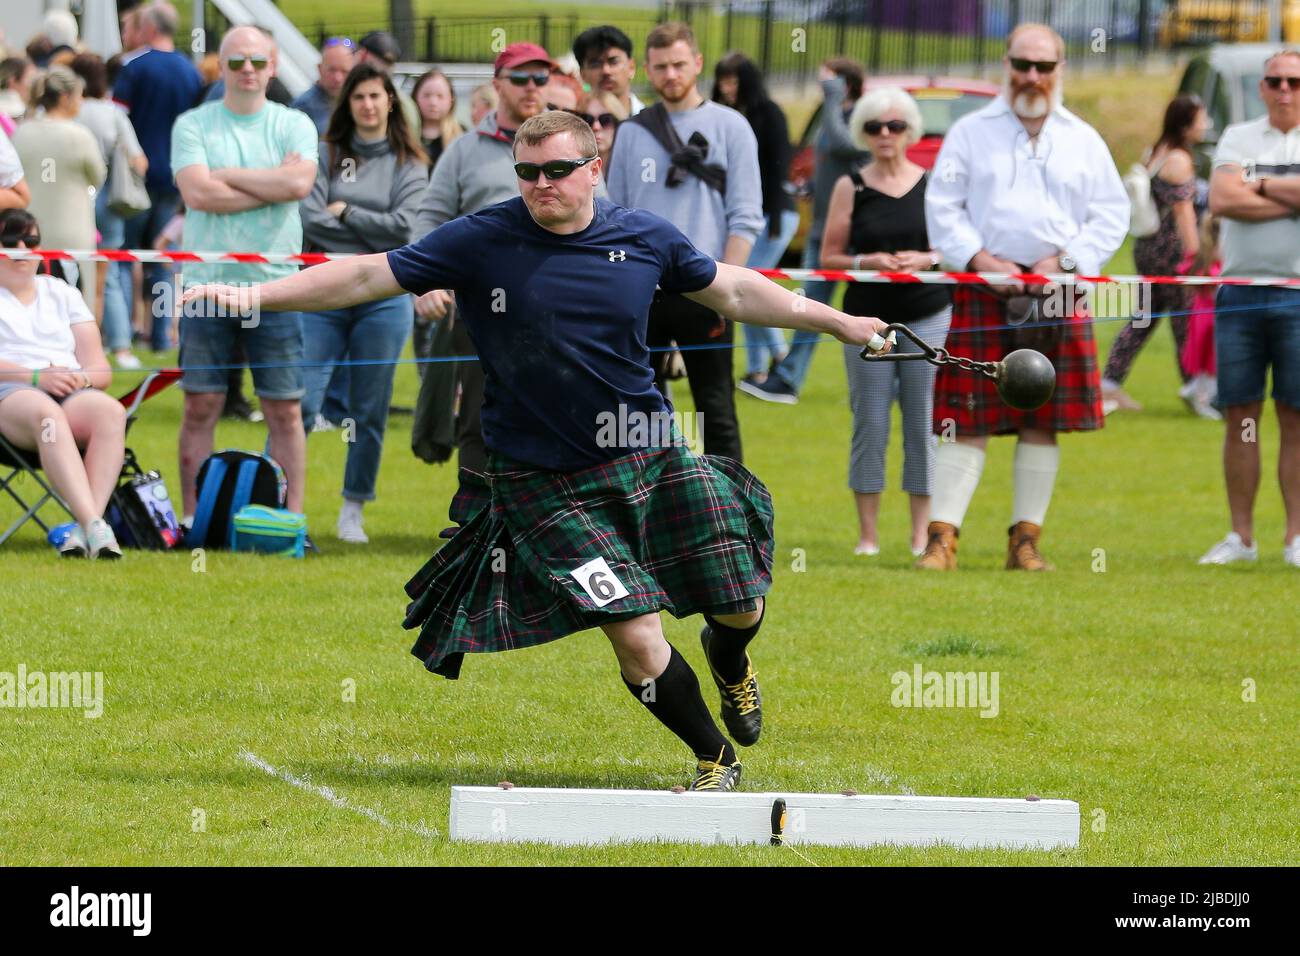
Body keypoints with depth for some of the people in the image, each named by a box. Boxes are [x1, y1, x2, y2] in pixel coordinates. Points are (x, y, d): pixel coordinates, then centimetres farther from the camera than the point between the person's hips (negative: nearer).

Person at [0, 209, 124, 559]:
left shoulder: (62, 293, 28)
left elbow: (102, 371, 19)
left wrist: (82, 378, -5)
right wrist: (37, 377, -15)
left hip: (72, 392, 4)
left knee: (110, 411, -34)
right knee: (45, 412, -41)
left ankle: (87, 525, -47)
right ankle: (93, 525, -55)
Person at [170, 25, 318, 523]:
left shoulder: (294, 125, 6)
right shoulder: (192, 125, 4)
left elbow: (299, 183, -12)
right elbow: (197, 193, -10)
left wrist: (226, 174, -8)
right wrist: (273, 185, -7)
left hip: (275, 286, 0)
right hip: (207, 282, 0)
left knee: (285, 410, 1)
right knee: (200, 407, 2)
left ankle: (291, 516, 6)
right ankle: (192, 519, 7)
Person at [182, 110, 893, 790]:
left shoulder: (646, 238, -1)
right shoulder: (482, 242, -10)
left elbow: (733, 292, 15)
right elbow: (369, 277, -8)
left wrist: (837, 321, 17)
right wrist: (251, 296, -14)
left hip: (648, 455, 3)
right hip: (543, 481, -3)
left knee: (742, 609, 4)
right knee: (637, 638, -12)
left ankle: (729, 661, 43)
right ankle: (715, 757, 13)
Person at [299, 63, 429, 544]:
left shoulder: (409, 164, 6)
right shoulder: (327, 154, 7)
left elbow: (406, 226, -6)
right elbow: (310, 218, -5)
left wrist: (346, 213, -4)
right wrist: (374, 233, -7)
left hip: (384, 296, 0)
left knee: (370, 412, 5)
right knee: (300, 401, -9)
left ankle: (353, 511, 15)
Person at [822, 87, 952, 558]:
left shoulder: (933, 184, 6)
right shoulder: (851, 188, 4)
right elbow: (829, 256, 4)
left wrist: (927, 259, -10)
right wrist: (867, 262, -13)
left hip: (928, 319, 0)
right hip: (868, 319, 0)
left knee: (924, 425, 0)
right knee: (869, 425, 0)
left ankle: (922, 533, 6)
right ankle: (867, 533, 6)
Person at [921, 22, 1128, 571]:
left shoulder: (1083, 140, 12)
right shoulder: (971, 133, 8)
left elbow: (1112, 216, 9)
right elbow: (941, 208, 4)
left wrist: (1064, 262, -5)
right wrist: (982, 260, -9)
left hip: (1057, 294, 2)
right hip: (982, 292, -2)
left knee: (1043, 422, 3)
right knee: (967, 421, -7)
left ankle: (1025, 541, 9)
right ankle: (942, 538, -7)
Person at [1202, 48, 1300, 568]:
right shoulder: (1238, 137, 11)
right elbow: (1221, 199, -6)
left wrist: (1258, 185, -6)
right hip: (1239, 291, 2)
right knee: (1239, 415, 2)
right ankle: (1240, 535, 8)